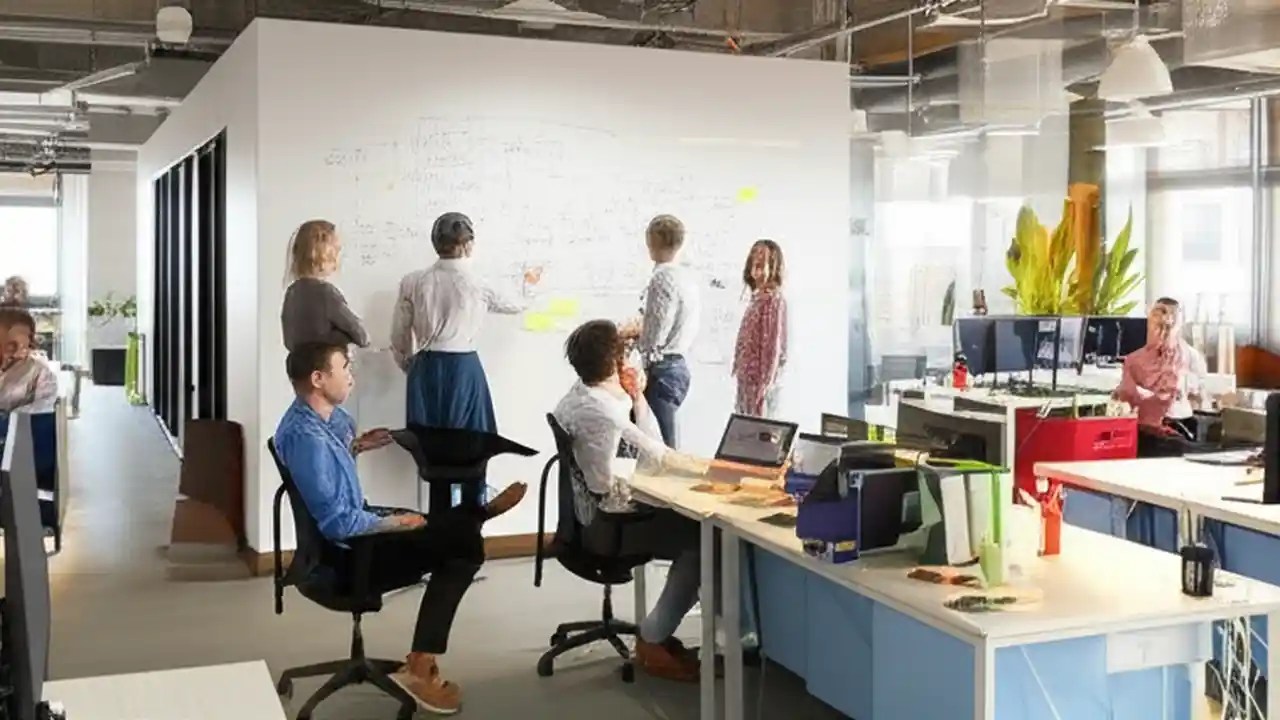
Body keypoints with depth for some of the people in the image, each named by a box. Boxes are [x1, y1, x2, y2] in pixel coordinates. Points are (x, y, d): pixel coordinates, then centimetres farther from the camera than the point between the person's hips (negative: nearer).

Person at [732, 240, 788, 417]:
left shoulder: (774, 299, -12)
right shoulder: (757, 297, 15)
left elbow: (773, 346, -17)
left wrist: (764, 387, -20)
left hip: (759, 381, -9)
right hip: (746, 379, 9)